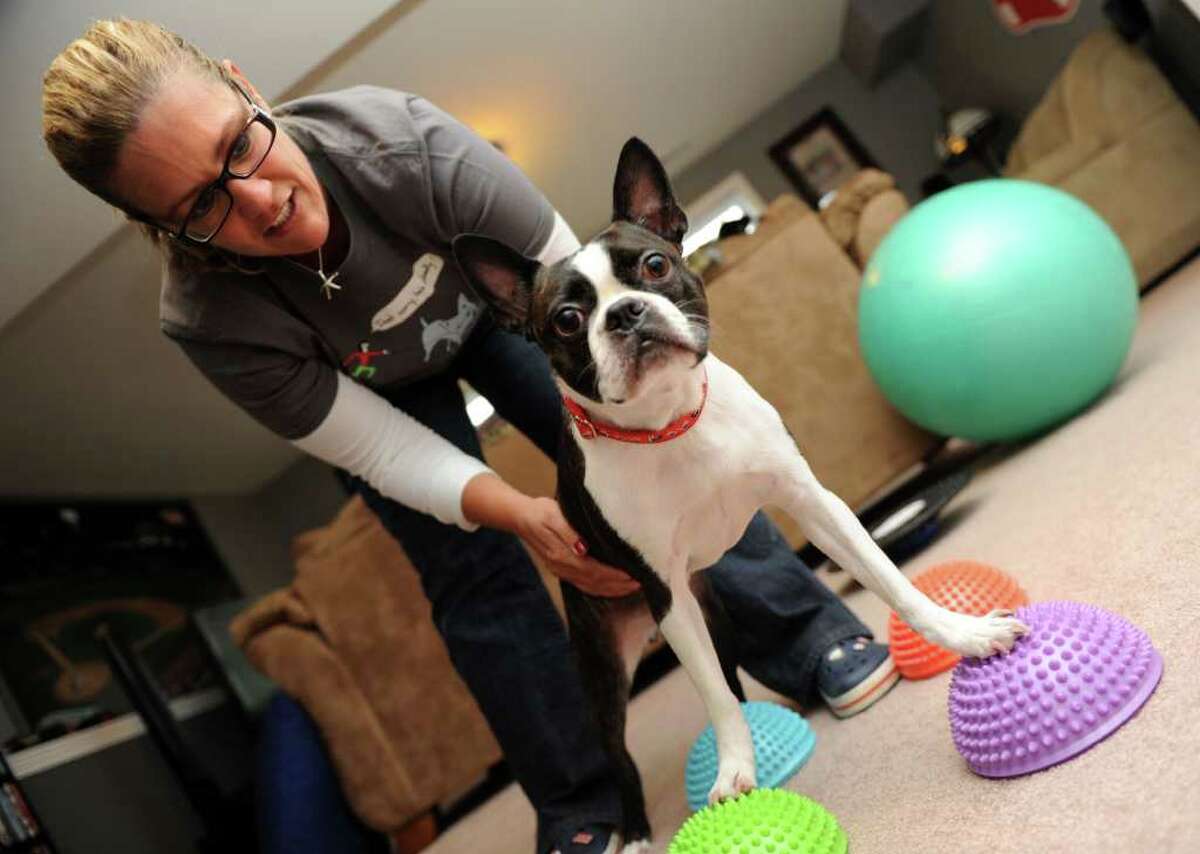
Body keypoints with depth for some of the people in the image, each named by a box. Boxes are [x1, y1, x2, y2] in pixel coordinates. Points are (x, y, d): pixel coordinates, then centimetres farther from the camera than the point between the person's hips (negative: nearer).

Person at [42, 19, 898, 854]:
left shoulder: (400, 137, -40)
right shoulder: (212, 322, -37)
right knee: (476, 578, -6)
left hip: (483, 296, 1)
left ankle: (810, 641, 9)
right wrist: (524, 515, -41)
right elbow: (387, 455, -29)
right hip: (375, 392, 0)